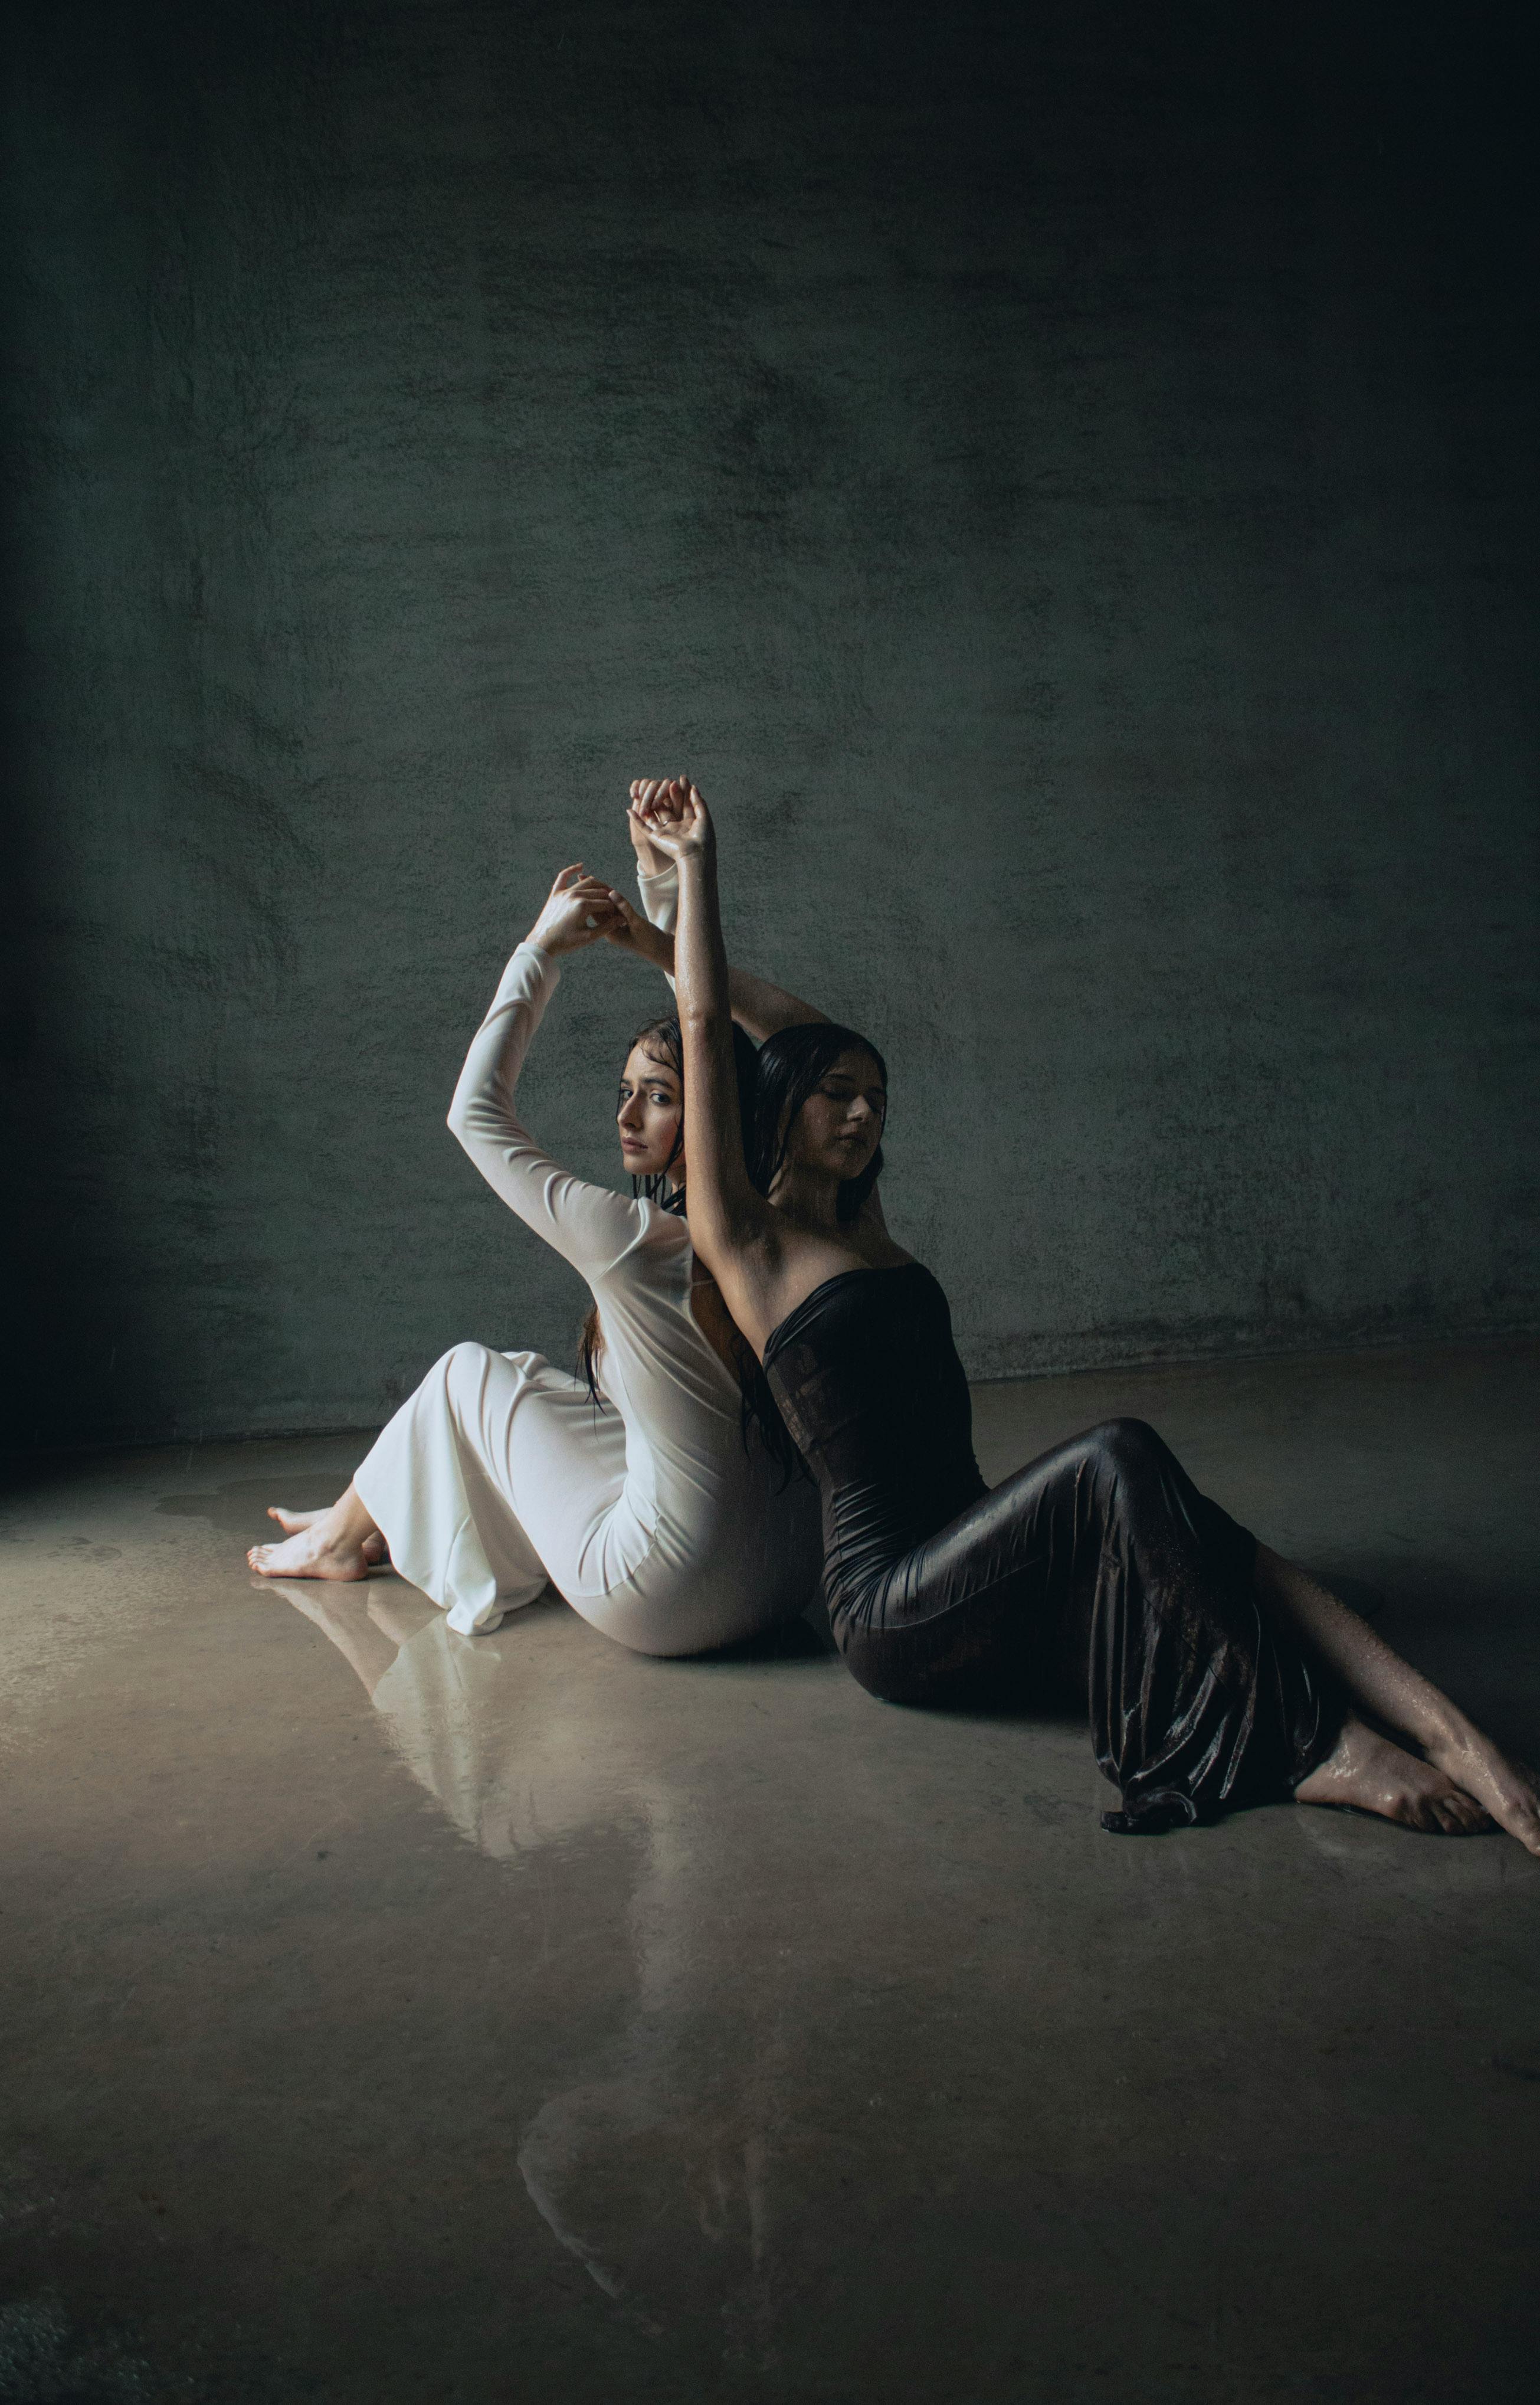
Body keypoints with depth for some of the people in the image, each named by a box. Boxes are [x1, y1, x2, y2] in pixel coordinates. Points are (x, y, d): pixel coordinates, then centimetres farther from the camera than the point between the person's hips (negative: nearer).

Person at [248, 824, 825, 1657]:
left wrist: (541, 949, -2)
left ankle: (348, 1534, 39)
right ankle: (375, 1519, 49)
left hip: (668, 1605, -7)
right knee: (528, 1378, 25)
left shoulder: (635, 1240, -23)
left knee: (470, 1374, 14)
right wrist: (664, 909, 12)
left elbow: (477, 1113, -8)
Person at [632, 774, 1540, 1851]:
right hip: (891, 1606, -7)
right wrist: (694, 864, 1)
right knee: (1118, 1456, -30)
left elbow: (798, 1027, 28)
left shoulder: (859, 1221, 21)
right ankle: (1313, 1749, -29)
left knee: (1220, 1556, -21)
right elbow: (706, 1025, -5)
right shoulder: (746, 1237, 1)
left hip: (966, 1563, 7)